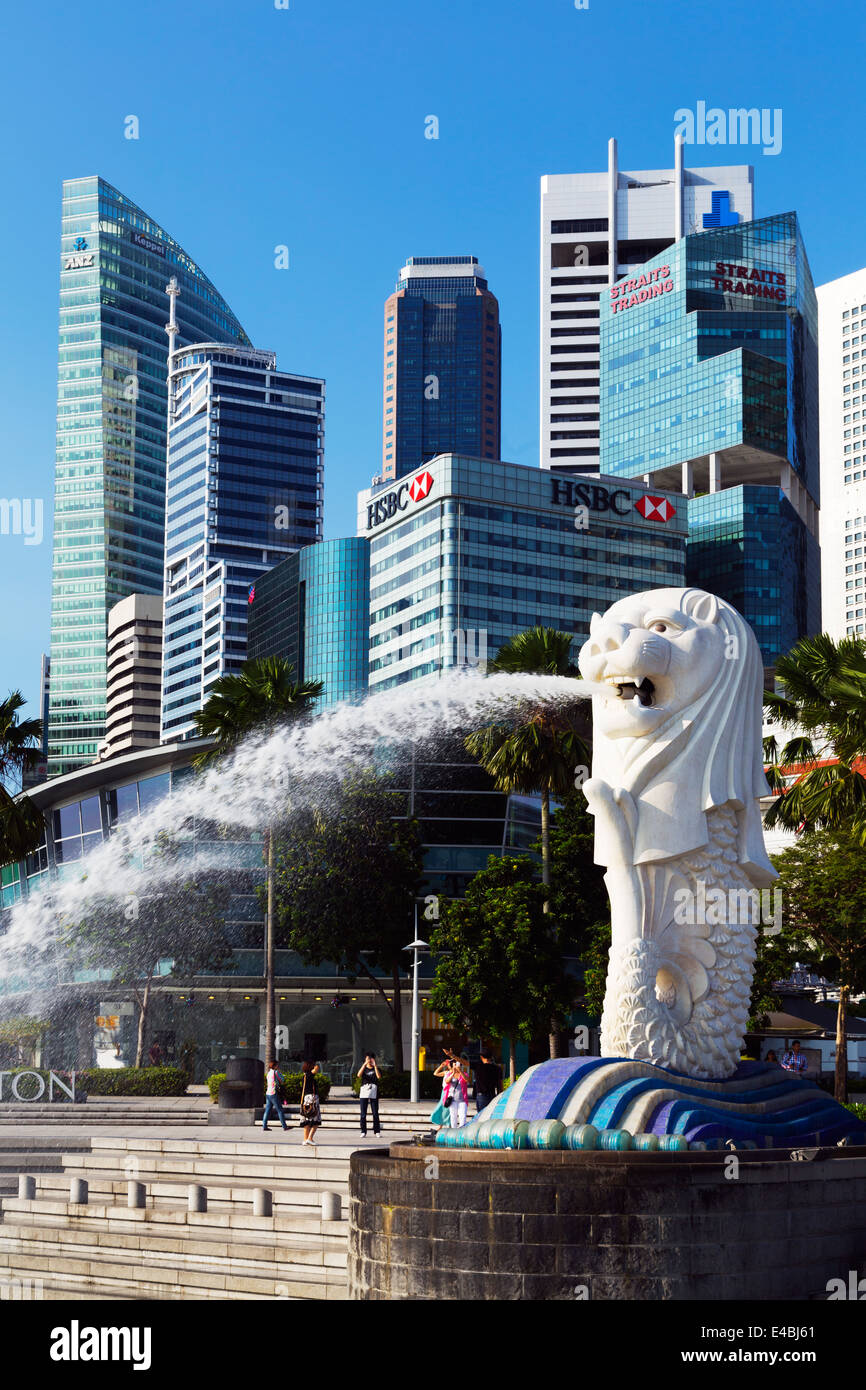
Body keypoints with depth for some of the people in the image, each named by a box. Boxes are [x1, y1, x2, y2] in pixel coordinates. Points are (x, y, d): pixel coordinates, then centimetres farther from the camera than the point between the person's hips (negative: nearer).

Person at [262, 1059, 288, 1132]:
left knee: (267, 1110, 7)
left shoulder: (268, 1073, 13)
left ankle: (264, 1126, 3)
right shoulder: (276, 1072, -9)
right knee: (280, 1110, -2)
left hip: (268, 1093, 8)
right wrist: (280, 1073, 13)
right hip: (274, 1094, -8)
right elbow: (282, 1081, 2)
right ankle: (284, 1126, 0)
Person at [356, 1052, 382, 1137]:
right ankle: (363, 1132, 2)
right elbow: (359, 1074, -10)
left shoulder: (376, 1069, 11)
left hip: (374, 1094, -1)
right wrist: (364, 1064, -20)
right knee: (363, 1114, -2)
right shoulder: (363, 1068, 12)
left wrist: (375, 1065, -16)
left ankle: (377, 1131, 6)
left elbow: (379, 1077, -10)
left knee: (375, 1113, -1)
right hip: (364, 1093, 1)